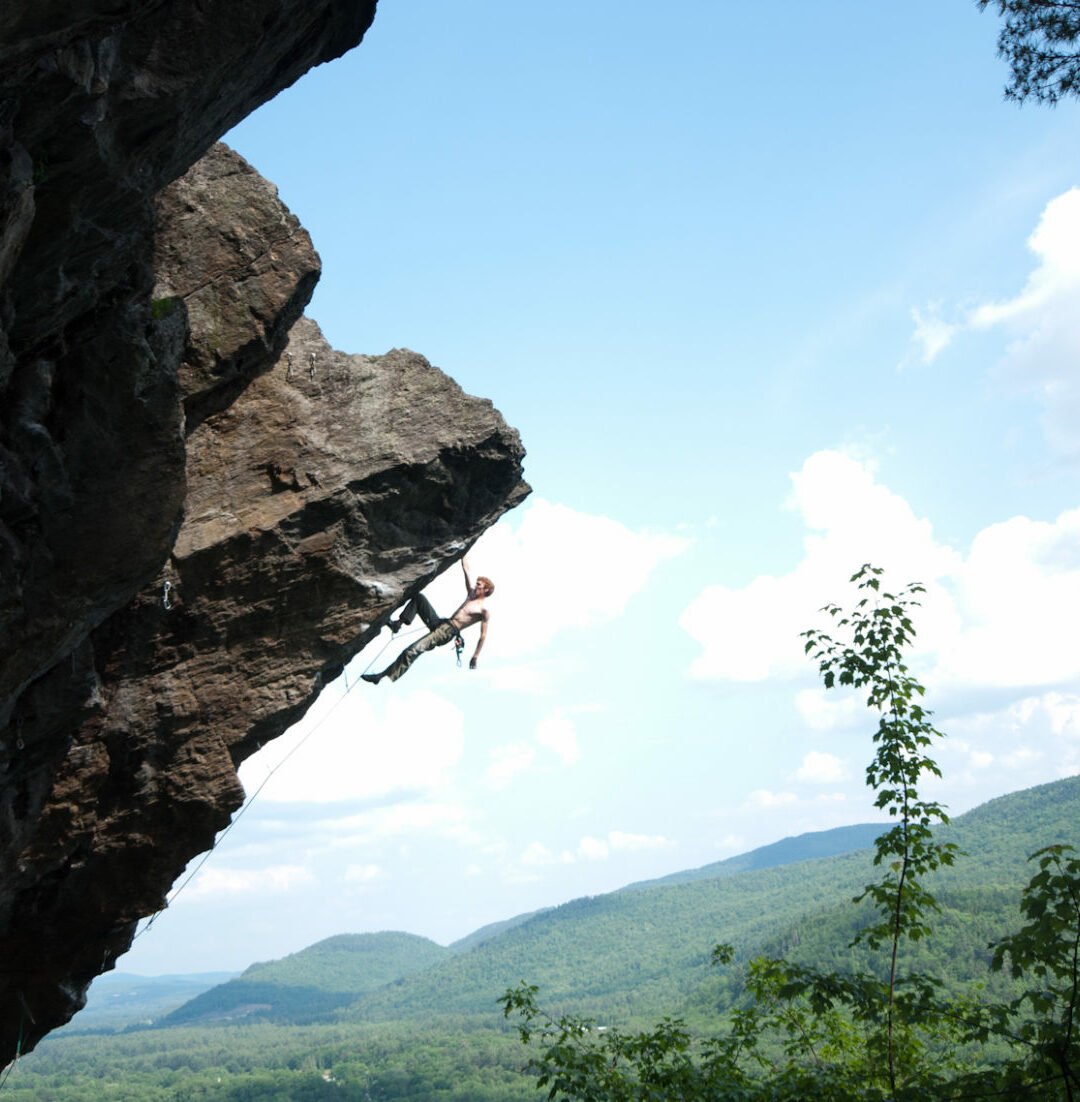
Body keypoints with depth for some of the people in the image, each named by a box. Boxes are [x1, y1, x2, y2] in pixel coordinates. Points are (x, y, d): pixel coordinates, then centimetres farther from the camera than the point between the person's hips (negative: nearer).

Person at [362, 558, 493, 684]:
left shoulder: (484, 611, -5)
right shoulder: (471, 594, 18)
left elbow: (483, 636, -9)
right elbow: (466, 570, 20)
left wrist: (475, 658, -14)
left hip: (448, 632, -9)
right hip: (440, 623, 9)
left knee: (412, 651, -24)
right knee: (419, 597, 4)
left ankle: (384, 676, -23)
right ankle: (399, 623, -7)